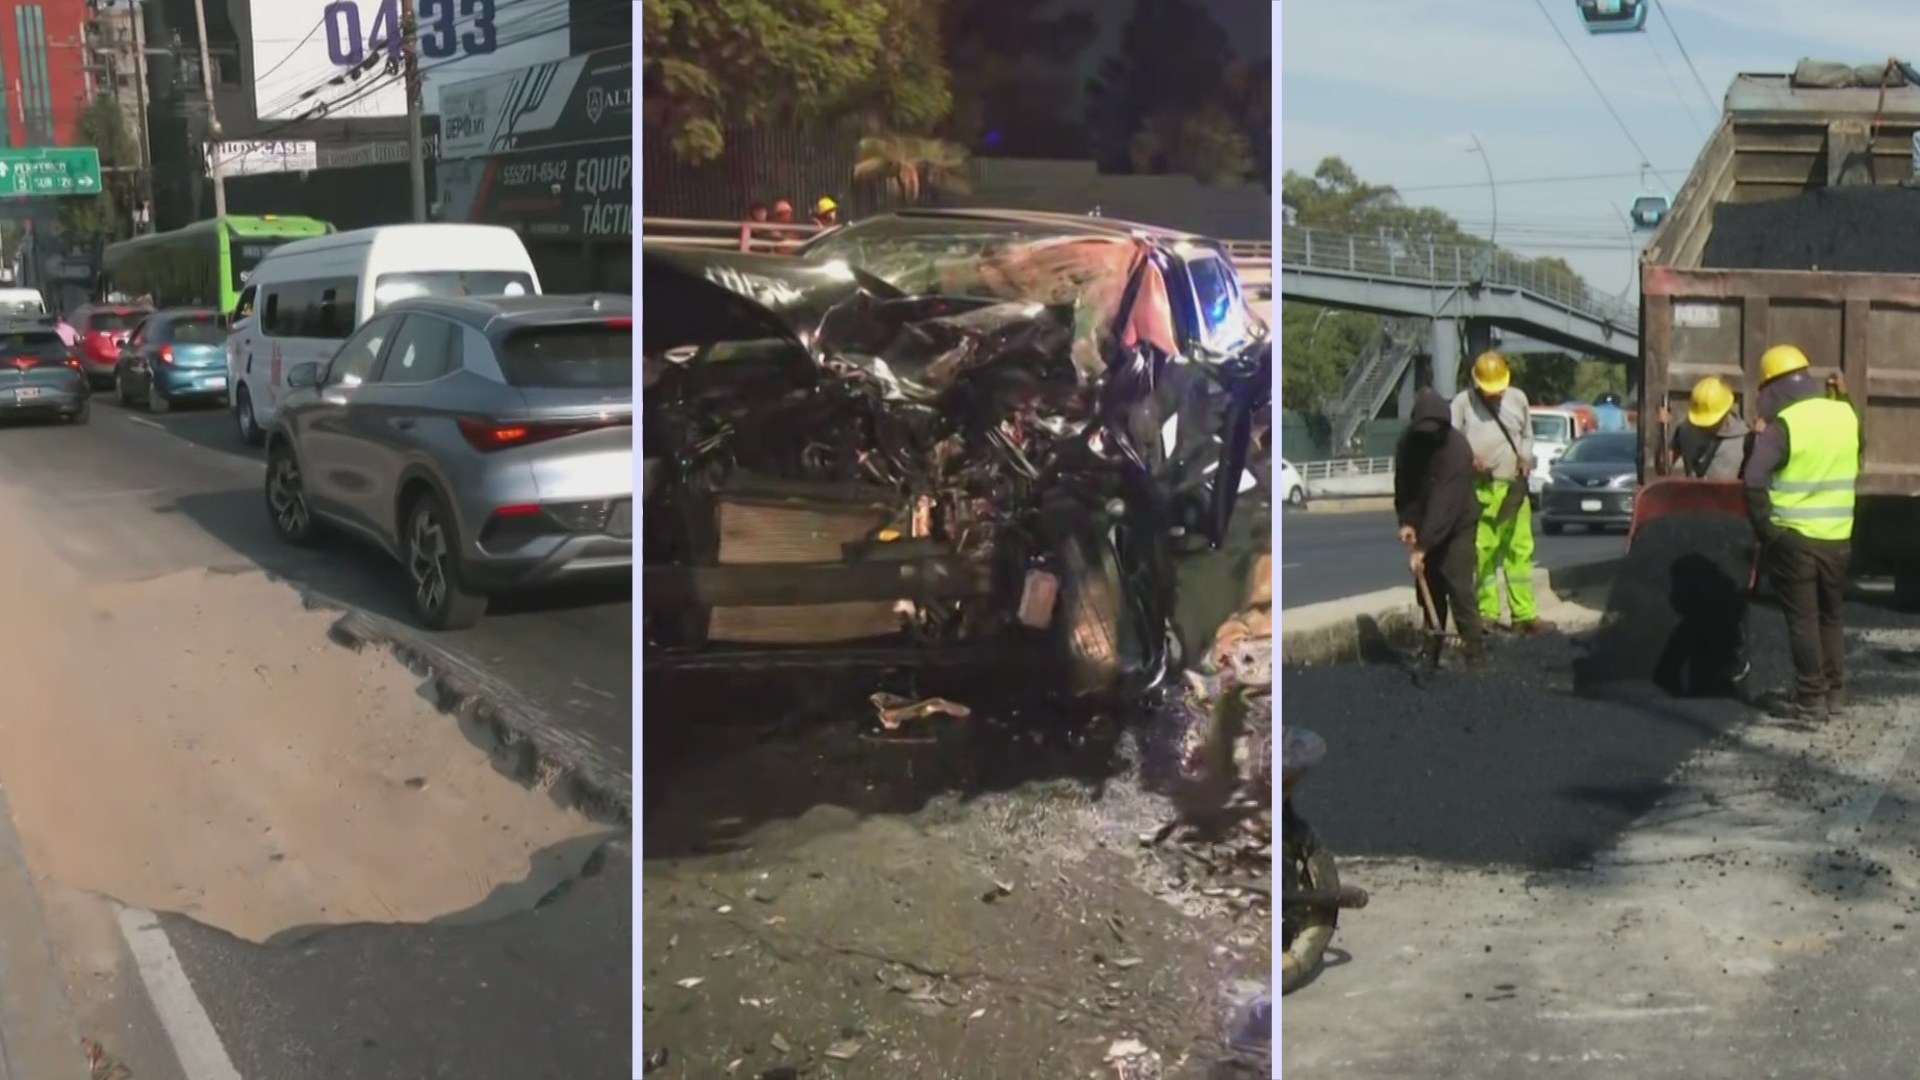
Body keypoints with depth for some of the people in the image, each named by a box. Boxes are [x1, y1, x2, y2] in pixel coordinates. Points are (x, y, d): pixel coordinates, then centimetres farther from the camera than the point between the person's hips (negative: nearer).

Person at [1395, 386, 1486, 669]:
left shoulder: (1457, 448, -26)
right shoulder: (1409, 442, -6)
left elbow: (1446, 502, -31)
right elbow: (1404, 485, 6)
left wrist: (1424, 545, -34)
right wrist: (1407, 521, -8)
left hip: (1457, 527, -6)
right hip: (1426, 528, 6)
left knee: (1459, 589, -14)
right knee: (1430, 590, 8)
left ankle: (1476, 652, -12)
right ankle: (1431, 653, 14)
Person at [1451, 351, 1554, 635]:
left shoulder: (1517, 399, 11)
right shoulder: (1462, 402, 1)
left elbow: (1527, 435, 22)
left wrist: (1526, 458, 4)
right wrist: (1469, 459, -16)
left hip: (1513, 487, 3)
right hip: (1479, 489, -3)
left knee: (1520, 550, 2)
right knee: (1483, 552, -3)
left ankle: (1524, 613, 5)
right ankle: (1487, 613, 5)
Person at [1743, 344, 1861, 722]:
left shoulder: (1783, 425, -14)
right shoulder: (1846, 414, 4)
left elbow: (1755, 481, -23)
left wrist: (1764, 528, -13)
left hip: (1794, 537, -6)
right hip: (1837, 537, 6)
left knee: (1802, 619, 1)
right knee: (1830, 615, 18)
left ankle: (1810, 698, 3)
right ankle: (1835, 690, 23)